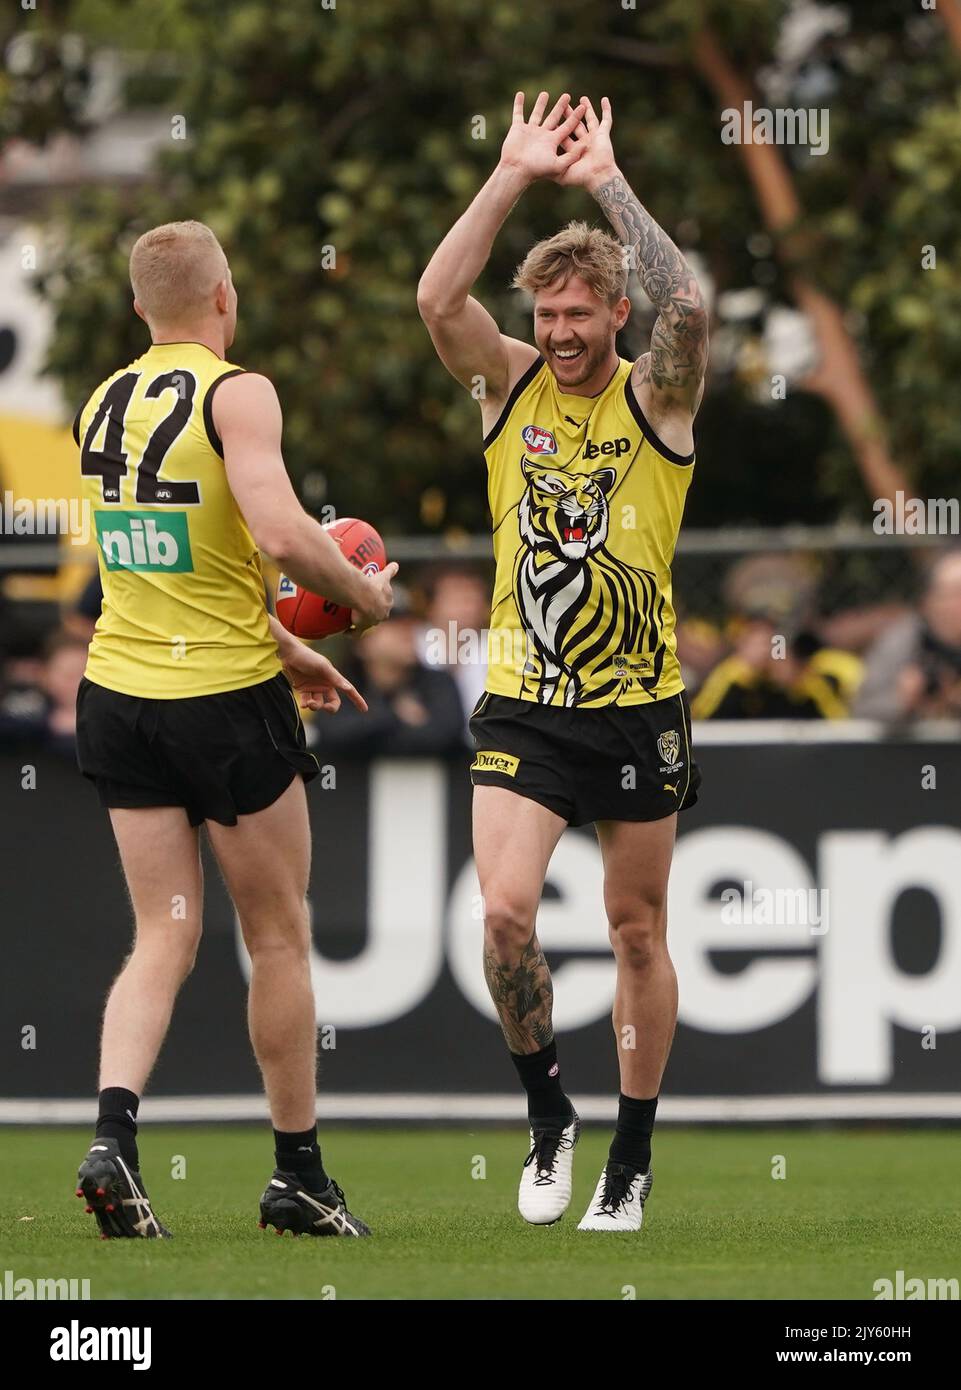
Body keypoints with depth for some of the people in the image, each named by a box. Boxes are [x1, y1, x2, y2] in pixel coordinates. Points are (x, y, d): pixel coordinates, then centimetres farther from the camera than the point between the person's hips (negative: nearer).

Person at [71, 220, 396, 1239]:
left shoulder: (103, 404, 10)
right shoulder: (236, 395, -12)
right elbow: (280, 534, -27)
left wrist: (282, 647, 26)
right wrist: (363, 594, -8)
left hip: (119, 691, 6)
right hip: (225, 698, -6)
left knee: (163, 937, 7)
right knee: (279, 938, 8)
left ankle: (113, 1132, -15)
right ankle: (298, 1175, 15)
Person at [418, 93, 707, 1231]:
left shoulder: (654, 400, -3)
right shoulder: (511, 383, 3)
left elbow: (685, 306, -23)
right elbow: (438, 298, -14)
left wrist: (608, 183, -18)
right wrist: (513, 176, -18)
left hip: (638, 707, -1)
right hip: (523, 705, 1)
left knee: (637, 929, 6)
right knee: (506, 909, -15)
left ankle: (632, 1157, 18)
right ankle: (546, 1112, 7)